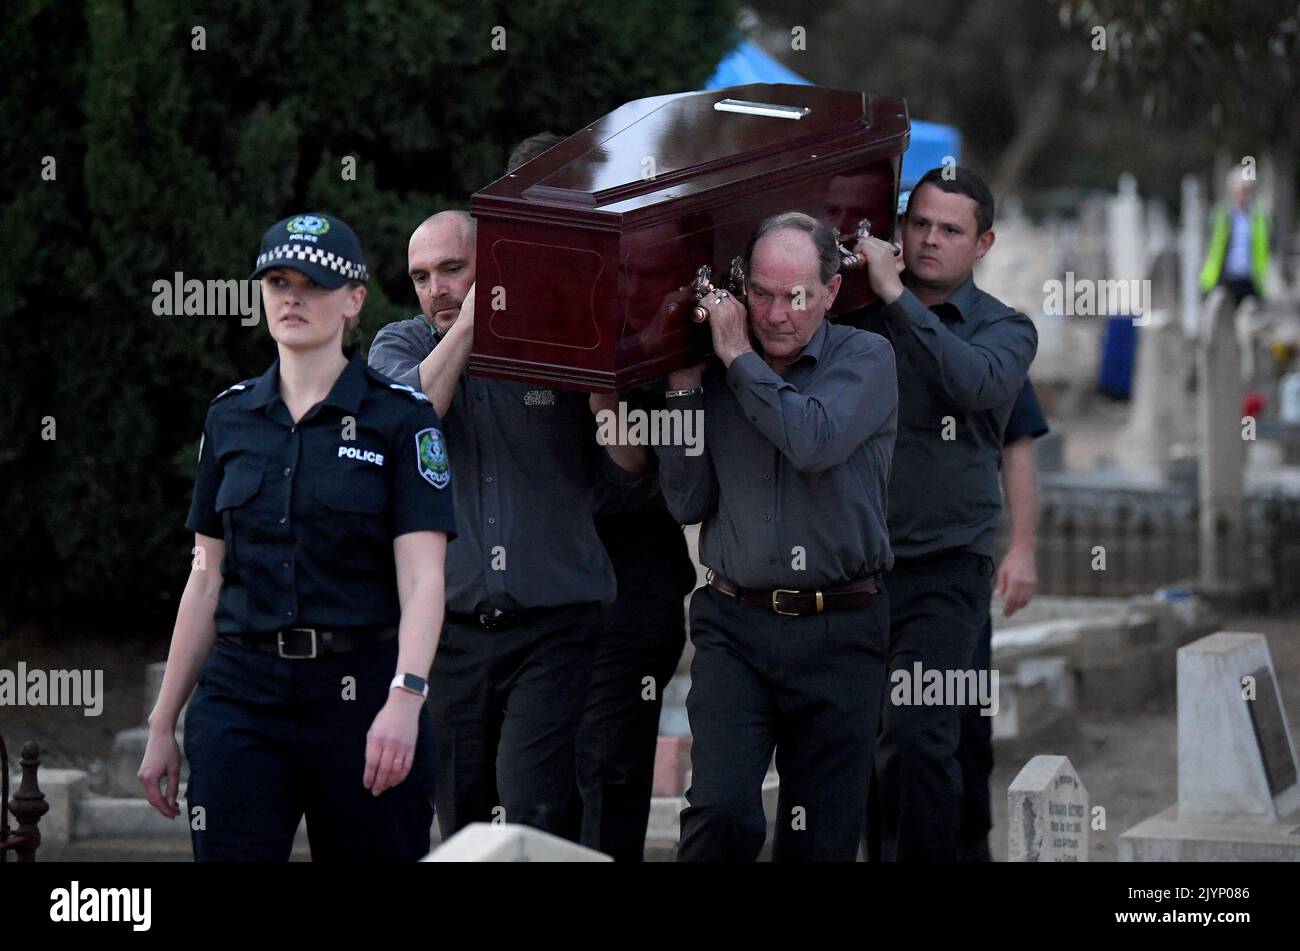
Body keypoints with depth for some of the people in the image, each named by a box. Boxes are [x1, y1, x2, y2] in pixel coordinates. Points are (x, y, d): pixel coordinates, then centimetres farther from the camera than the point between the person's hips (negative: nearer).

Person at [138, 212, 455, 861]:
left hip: (360, 692, -3)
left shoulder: (400, 417, -1)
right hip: (240, 693, 3)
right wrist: (163, 723, 13)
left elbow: (422, 577, -10)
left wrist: (405, 698, -26)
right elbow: (207, 578, 15)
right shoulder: (231, 417, 11)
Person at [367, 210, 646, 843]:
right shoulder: (401, 346, 9)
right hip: (449, 626, 2)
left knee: (532, 809, -17)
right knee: (462, 820, 7)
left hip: (553, 627, -2)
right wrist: (468, 324, -13)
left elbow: (627, 470, 4)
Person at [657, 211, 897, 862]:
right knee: (720, 813, -17)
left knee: (821, 836, 3)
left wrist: (739, 356, -11)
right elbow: (687, 503, 5)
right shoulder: (716, 376, 8)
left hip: (838, 636, -1)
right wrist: (683, 388, -2)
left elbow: (816, 442, -19)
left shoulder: (866, 360, 1)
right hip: (734, 626, 1)